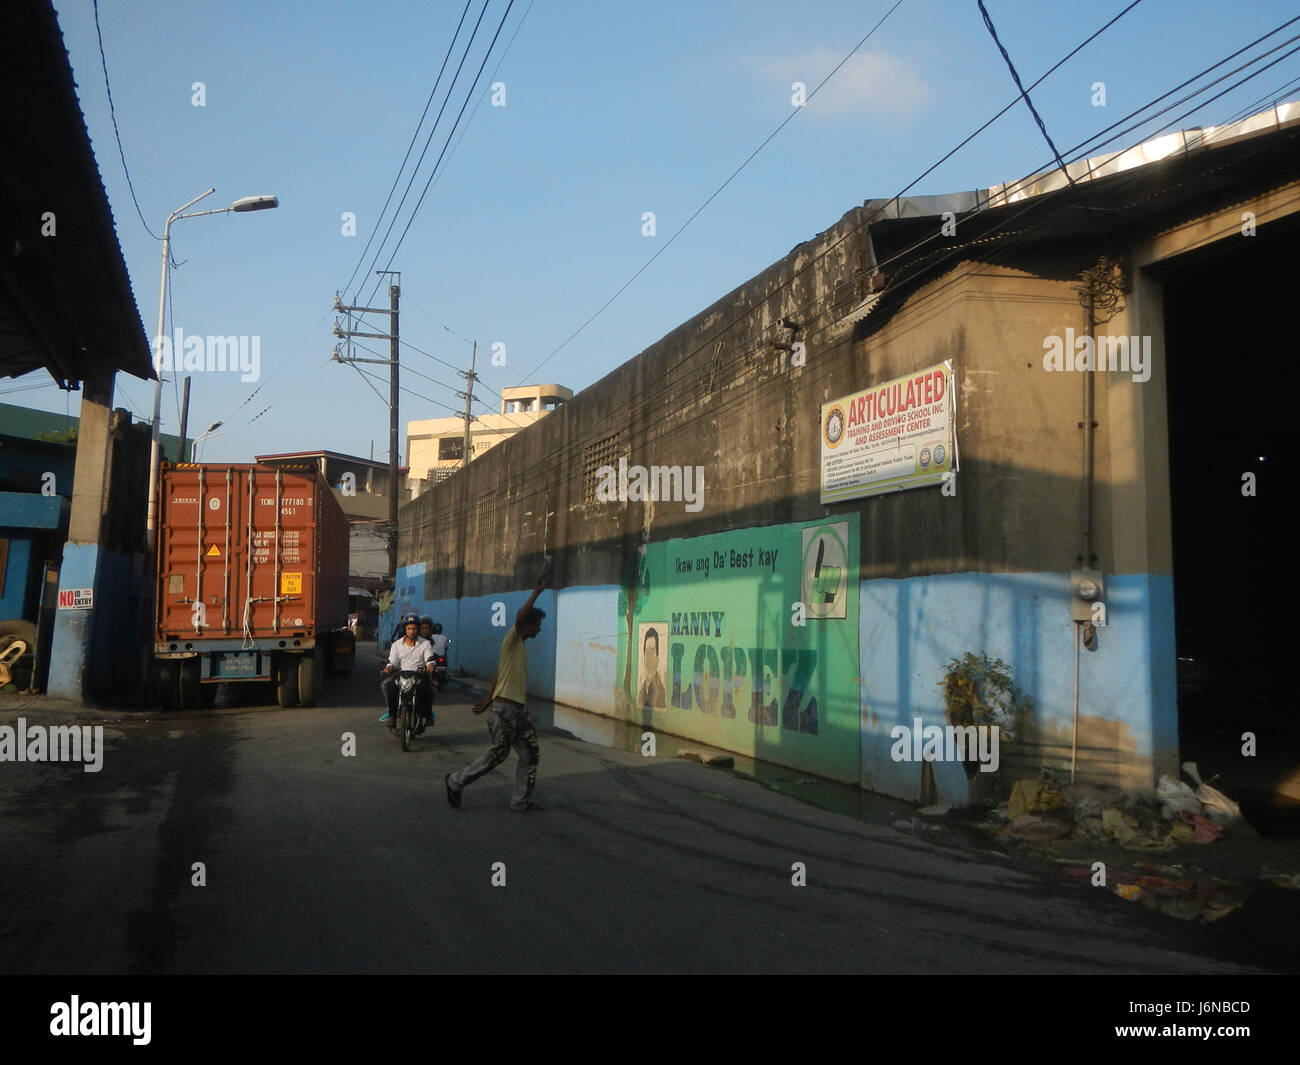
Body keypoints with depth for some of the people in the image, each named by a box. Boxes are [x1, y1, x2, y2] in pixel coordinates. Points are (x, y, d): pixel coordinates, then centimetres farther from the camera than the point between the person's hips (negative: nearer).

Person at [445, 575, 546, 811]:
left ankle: (522, 800, 14)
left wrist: (489, 700, 24)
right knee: (497, 755, -2)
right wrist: (536, 592, -29)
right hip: (506, 706, -10)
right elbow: (520, 617, -29)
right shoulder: (512, 639, -9)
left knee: (531, 754, 8)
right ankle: (456, 782, 11)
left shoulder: (519, 646, 18)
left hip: (518, 707, 10)